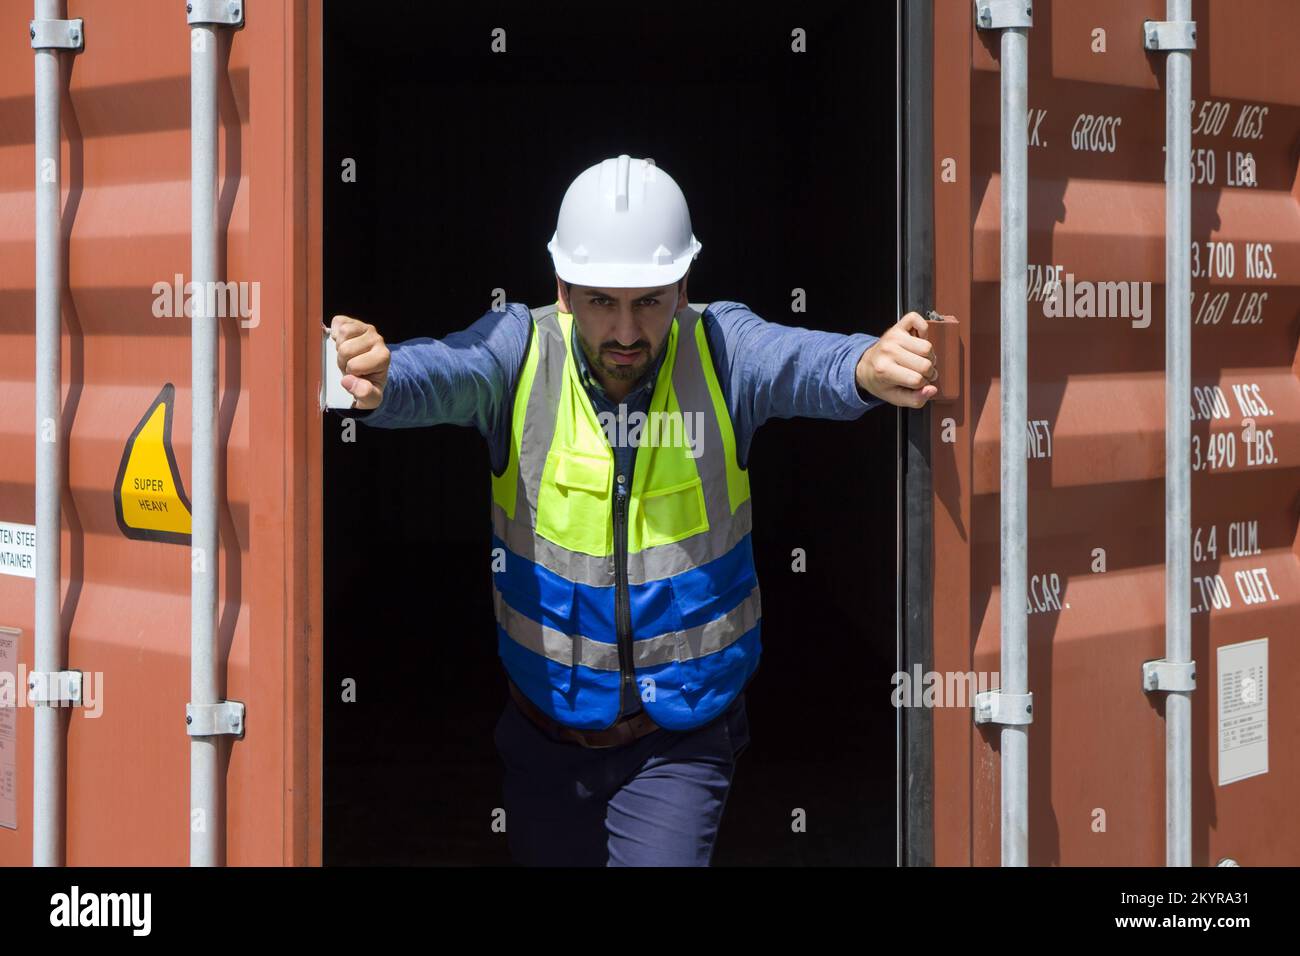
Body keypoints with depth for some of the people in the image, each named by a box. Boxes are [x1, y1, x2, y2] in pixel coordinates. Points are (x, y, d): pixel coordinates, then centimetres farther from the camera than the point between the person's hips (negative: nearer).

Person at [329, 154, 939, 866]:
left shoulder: (718, 351, -13)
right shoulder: (521, 352, -12)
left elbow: (802, 362, -33)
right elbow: (433, 371, -32)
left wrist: (868, 366, -58)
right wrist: (373, 382, -57)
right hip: (548, 734, 2)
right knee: (549, 856, 17)